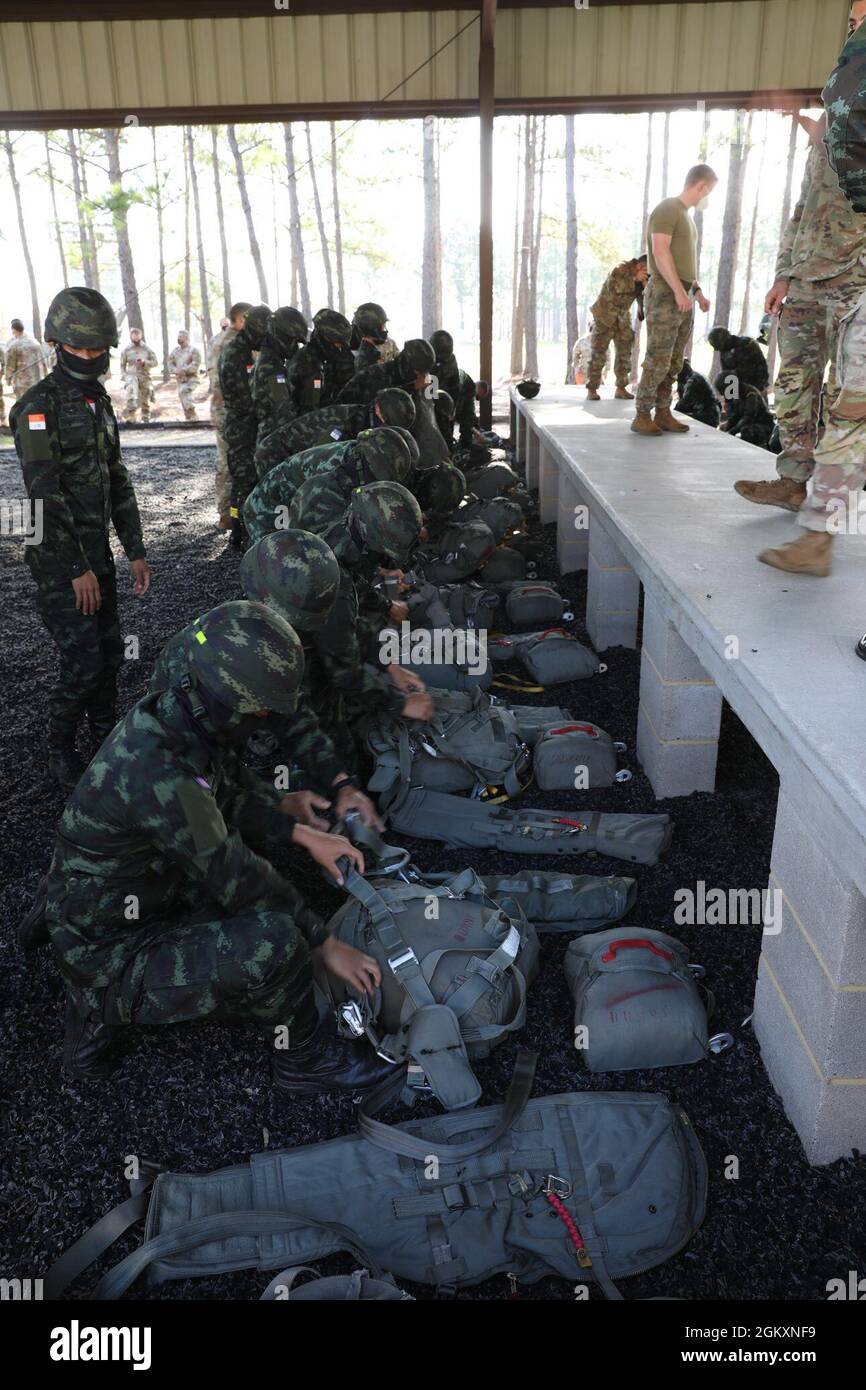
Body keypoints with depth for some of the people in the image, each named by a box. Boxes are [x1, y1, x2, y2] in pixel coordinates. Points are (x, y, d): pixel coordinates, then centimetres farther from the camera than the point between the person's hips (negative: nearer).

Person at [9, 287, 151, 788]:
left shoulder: (101, 400, 12)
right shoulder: (38, 406, -13)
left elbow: (117, 480, 14)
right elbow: (45, 494, -17)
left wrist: (135, 550, 9)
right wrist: (78, 568, -18)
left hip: (97, 548, 7)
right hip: (58, 557, -7)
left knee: (111, 651, 11)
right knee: (83, 660, -7)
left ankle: (106, 737, 30)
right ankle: (61, 747, 15)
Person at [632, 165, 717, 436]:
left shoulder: (685, 216, 22)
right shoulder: (667, 208, -7)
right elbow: (661, 252, -17)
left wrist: (697, 291, 18)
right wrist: (679, 291, -22)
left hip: (682, 296, 9)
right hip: (665, 294, -9)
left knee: (673, 362, 5)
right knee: (657, 360, -11)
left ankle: (663, 414, 7)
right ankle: (642, 416, -7)